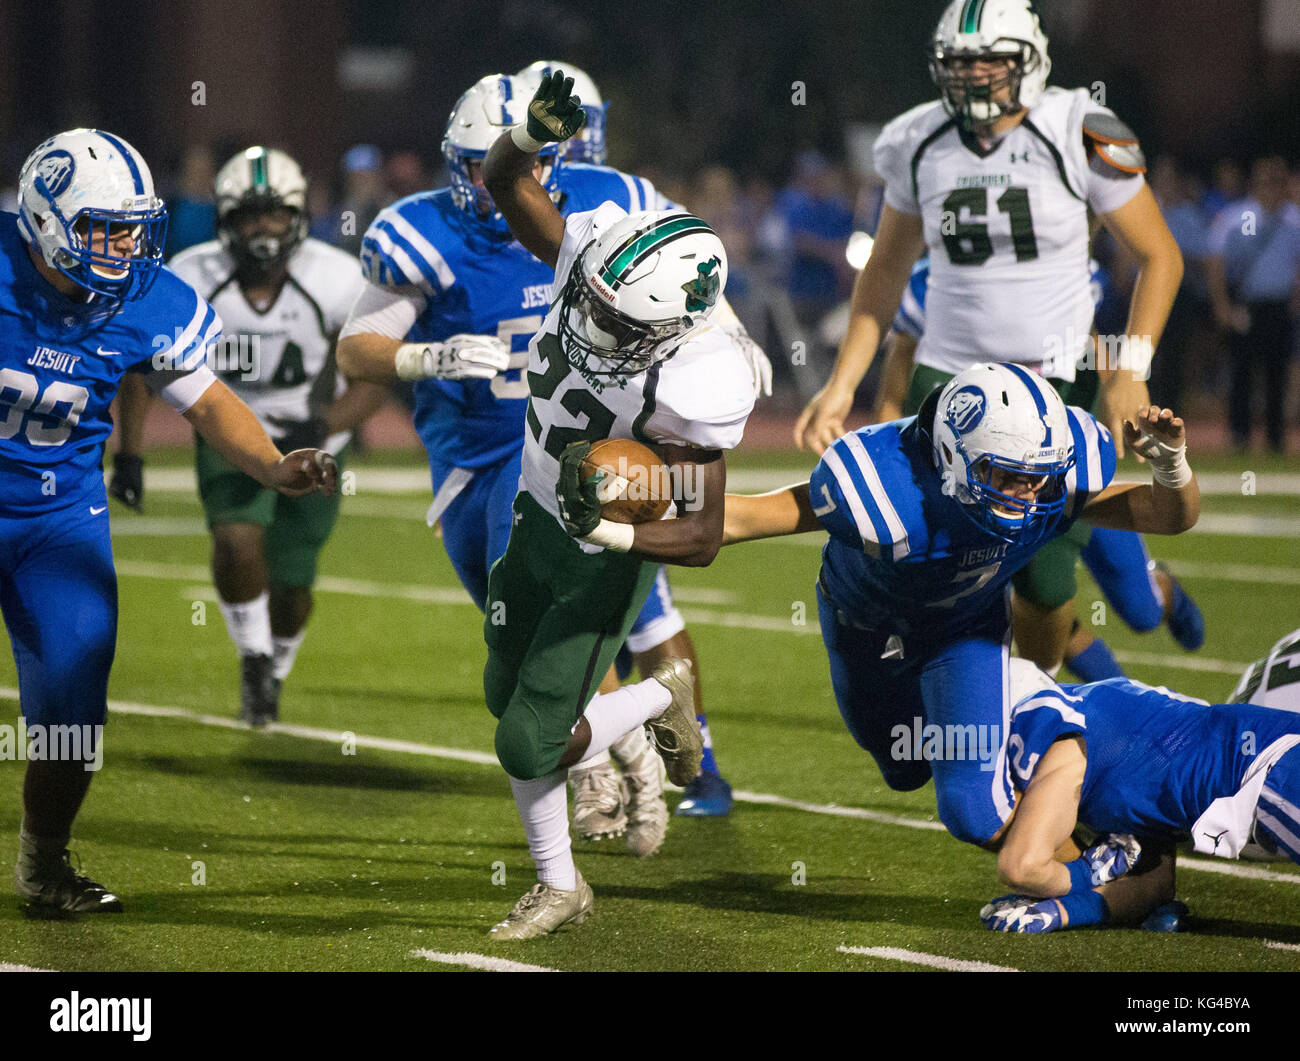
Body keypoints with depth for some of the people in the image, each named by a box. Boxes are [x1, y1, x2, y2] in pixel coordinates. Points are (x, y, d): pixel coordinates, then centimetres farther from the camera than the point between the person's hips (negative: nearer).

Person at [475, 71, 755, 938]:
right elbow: (505, 183, -9)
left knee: (531, 744, -5)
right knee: (509, 696, 18)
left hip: (605, 562, -6)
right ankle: (559, 888, 37)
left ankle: (663, 695, 25)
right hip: (537, 519, 7)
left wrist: (607, 530, -42)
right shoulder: (593, 251, -23)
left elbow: (705, 539, -29)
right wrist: (534, 131, -31)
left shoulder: (694, 387, -37)